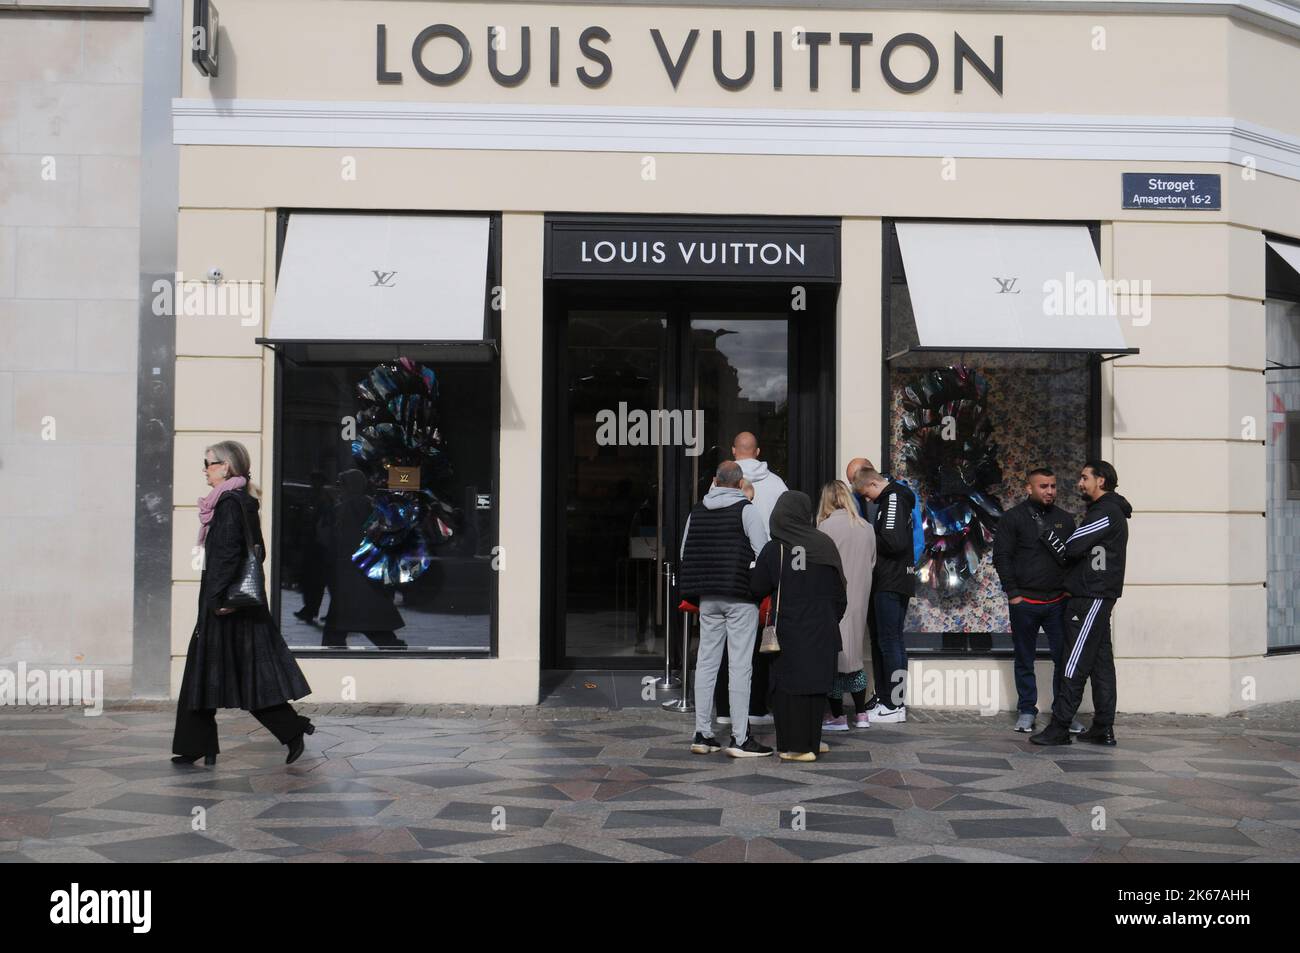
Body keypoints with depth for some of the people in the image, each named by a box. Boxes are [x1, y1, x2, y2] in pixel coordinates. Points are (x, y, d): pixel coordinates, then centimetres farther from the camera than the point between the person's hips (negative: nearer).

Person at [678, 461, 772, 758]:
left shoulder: (697, 511, 10)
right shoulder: (747, 510, -6)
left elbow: (685, 554, 15)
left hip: (707, 599, 5)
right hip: (740, 598, -5)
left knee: (706, 663, 10)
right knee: (740, 665, -3)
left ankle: (702, 734, 12)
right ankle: (740, 738, -3)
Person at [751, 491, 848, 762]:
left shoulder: (773, 550, -7)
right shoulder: (825, 545, -1)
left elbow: (756, 590, -1)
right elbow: (839, 591, 5)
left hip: (788, 631, -2)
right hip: (821, 632, 2)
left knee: (788, 685, 4)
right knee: (816, 682, 9)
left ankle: (792, 745, 5)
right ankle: (809, 742, 14)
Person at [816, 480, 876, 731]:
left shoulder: (827, 526, -12)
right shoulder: (866, 527, 6)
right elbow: (872, 563, 10)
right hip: (859, 599, 6)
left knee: (833, 656, 1)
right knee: (853, 654, 16)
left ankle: (837, 717, 3)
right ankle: (861, 715, 19)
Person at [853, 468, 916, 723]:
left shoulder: (894, 499, -13)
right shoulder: (890, 499, 18)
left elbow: (894, 542, -24)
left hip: (892, 584, -10)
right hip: (886, 583, 10)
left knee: (889, 642, -6)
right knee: (879, 640, 15)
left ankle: (895, 705, -3)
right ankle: (884, 697, 22)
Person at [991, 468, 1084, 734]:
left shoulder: (1065, 520, 11)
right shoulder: (1013, 518, 1)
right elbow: (1001, 557, -2)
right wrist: (1013, 593, -7)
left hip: (1058, 602, 2)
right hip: (1024, 602, -2)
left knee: (1064, 658, -1)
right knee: (1024, 660, 7)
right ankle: (1026, 711, 16)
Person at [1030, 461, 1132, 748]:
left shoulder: (1107, 513, -13)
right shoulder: (1108, 511, 20)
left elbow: (1071, 549, -17)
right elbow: (1078, 552, 17)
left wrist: (1045, 531, -3)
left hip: (1091, 598, -10)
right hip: (1094, 597, 10)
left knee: (1075, 664, -9)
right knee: (1101, 662, 10)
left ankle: (1059, 728, -7)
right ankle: (1103, 729, 14)